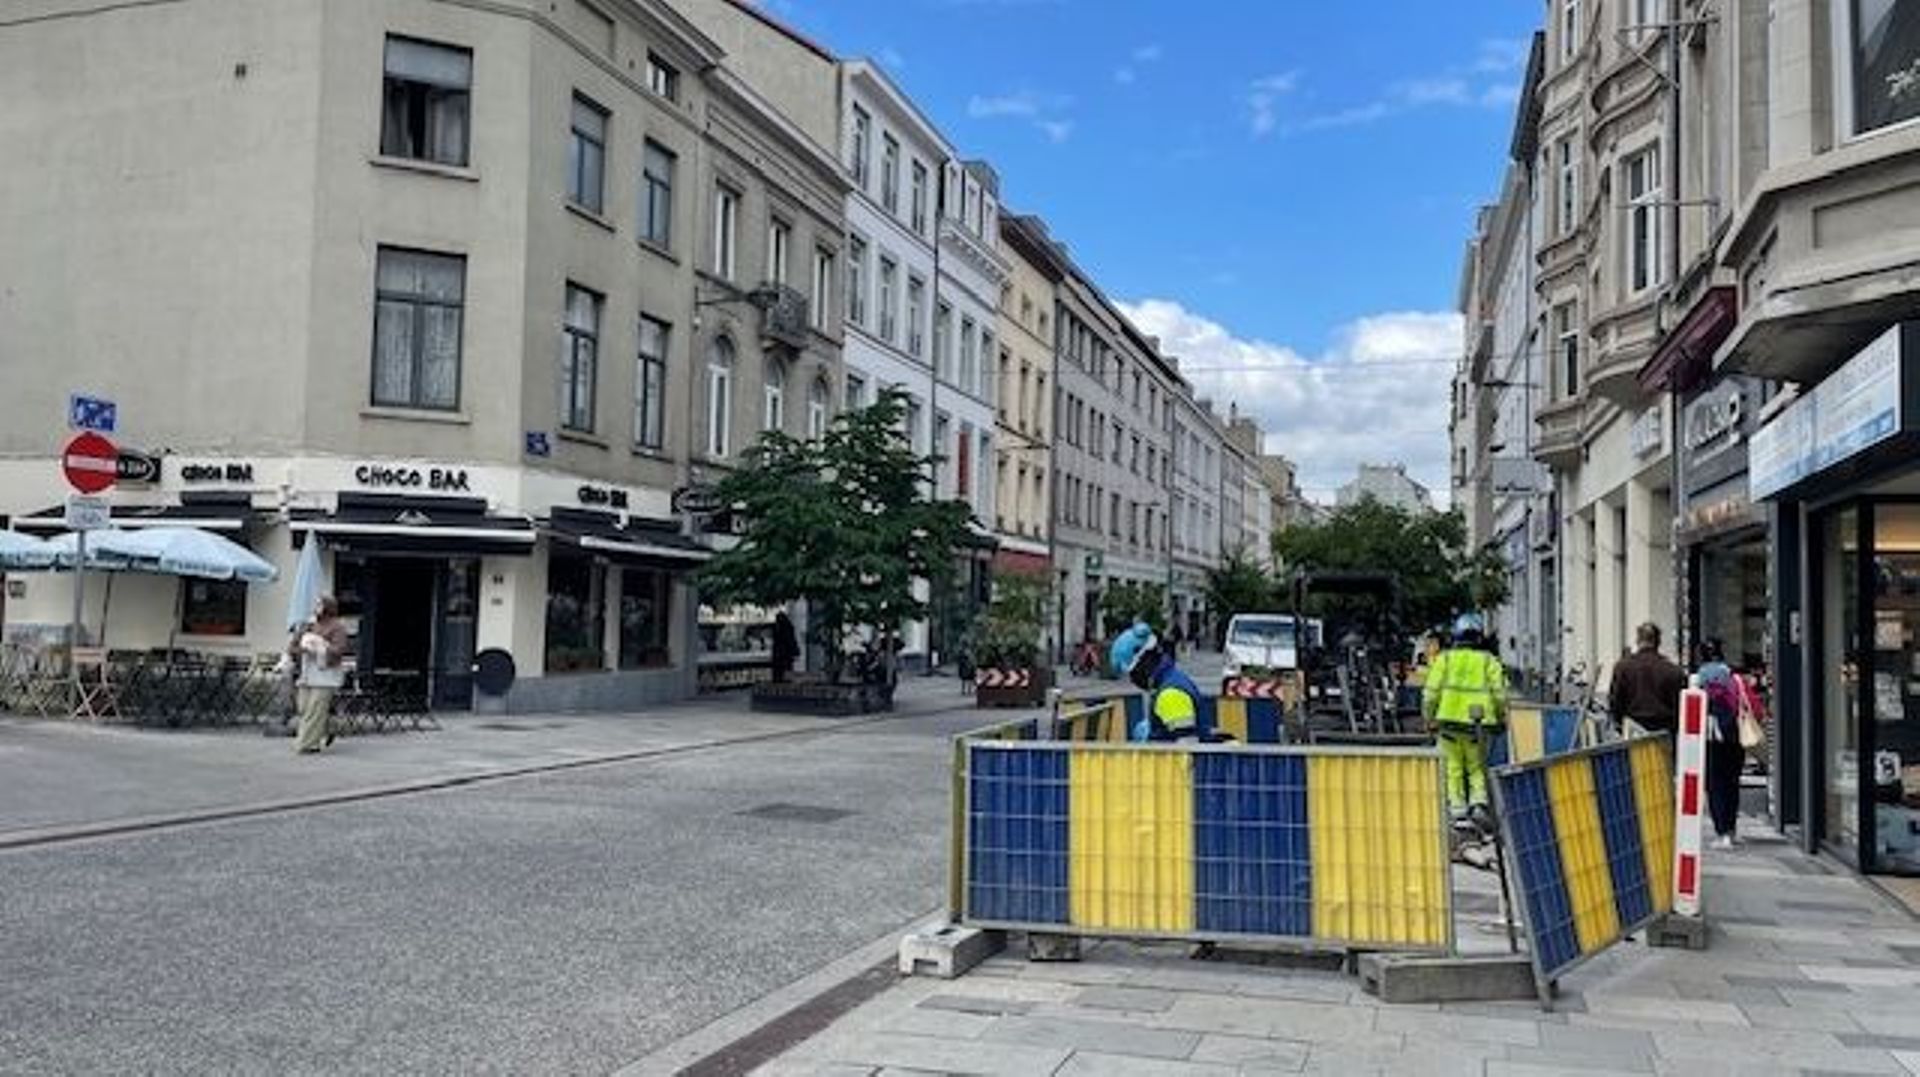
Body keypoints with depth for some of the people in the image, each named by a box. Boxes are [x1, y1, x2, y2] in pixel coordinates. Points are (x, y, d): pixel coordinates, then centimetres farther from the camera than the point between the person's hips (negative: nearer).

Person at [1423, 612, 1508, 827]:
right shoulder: (1488, 660, 6)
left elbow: (1431, 692, 1)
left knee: (1454, 769, 9)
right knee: (1477, 768, 13)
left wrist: (1430, 719, 9)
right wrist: (1501, 719, 12)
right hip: (1478, 724, 0)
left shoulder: (1444, 658, 7)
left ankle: (1458, 811, 3)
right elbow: (1499, 693, 0)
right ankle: (1478, 803, -7)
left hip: (1450, 721, 0)